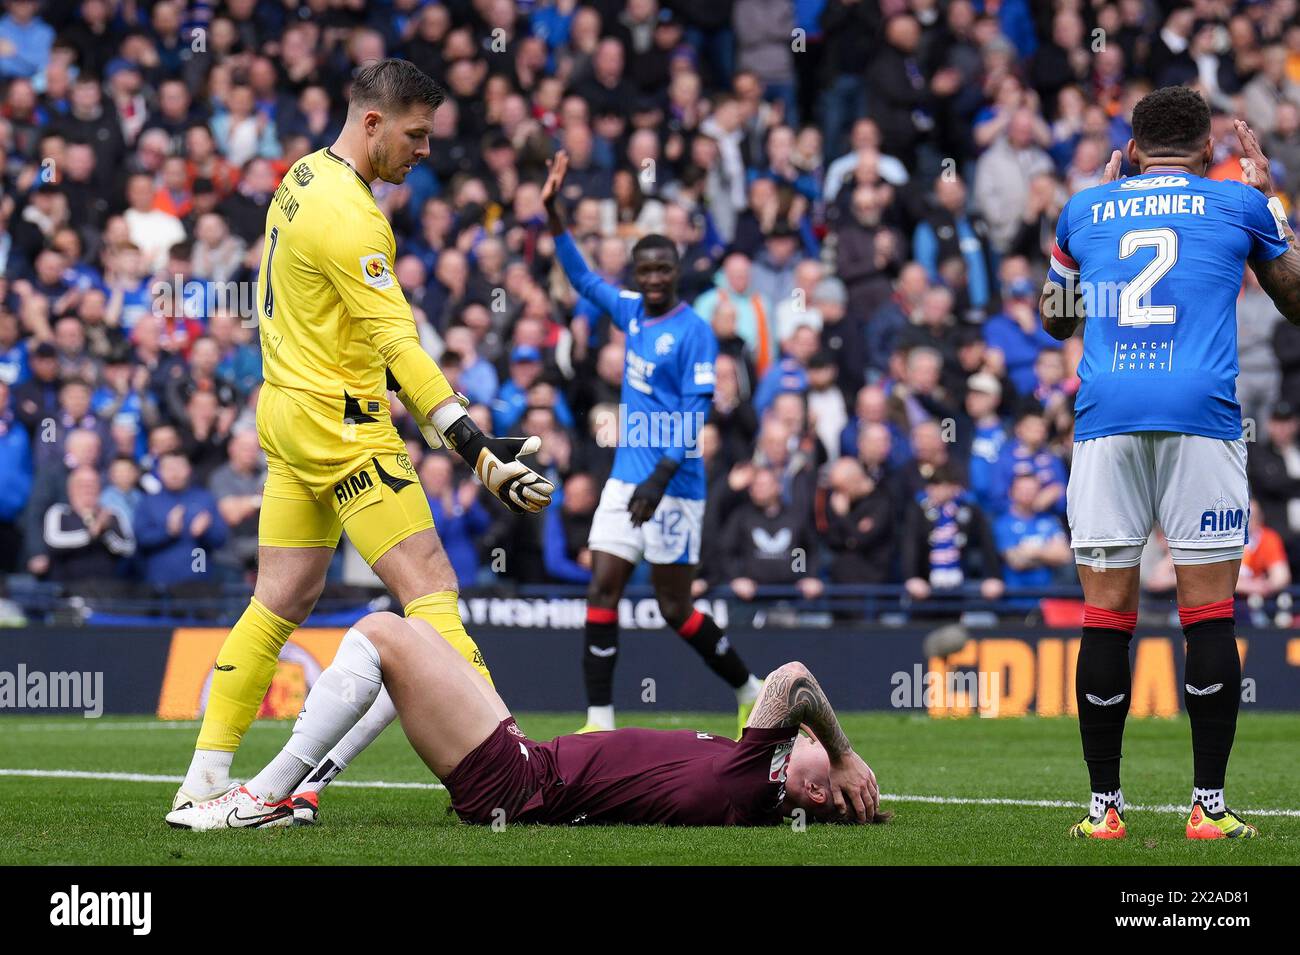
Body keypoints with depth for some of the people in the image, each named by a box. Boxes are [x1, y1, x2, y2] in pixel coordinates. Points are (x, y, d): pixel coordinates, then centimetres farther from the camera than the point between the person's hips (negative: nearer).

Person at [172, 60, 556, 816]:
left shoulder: (303, 178, 11)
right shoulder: (348, 216, -19)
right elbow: (398, 347, -24)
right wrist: (479, 451, -26)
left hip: (287, 409, 10)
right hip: (340, 424, -10)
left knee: (282, 601, 12)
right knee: (431, 587, -11)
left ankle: (205, 781, 11)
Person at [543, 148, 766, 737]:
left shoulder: (693, 331, -11)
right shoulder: (632, 312, 9)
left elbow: (695, 416, -16)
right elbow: (584, 280, 24)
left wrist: (660, 478, -23)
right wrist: (553, 215, 17)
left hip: (673, 486, -7)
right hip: (625, 478, 7)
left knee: (675, 609, -2)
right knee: (602, 591, -3)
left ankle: (752, 694, 17)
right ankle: (600, 722, -3)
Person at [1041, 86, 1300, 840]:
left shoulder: (1085, 209, 17)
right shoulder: (1239, 203, 12)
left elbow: (1055, 321, 33)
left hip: (1106, 418, 2)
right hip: (1202, 417, -2)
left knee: (1106, 617, 4)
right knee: (1210, 614, 1)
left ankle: (1104, 806, 5)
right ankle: (1210, 806, -1)